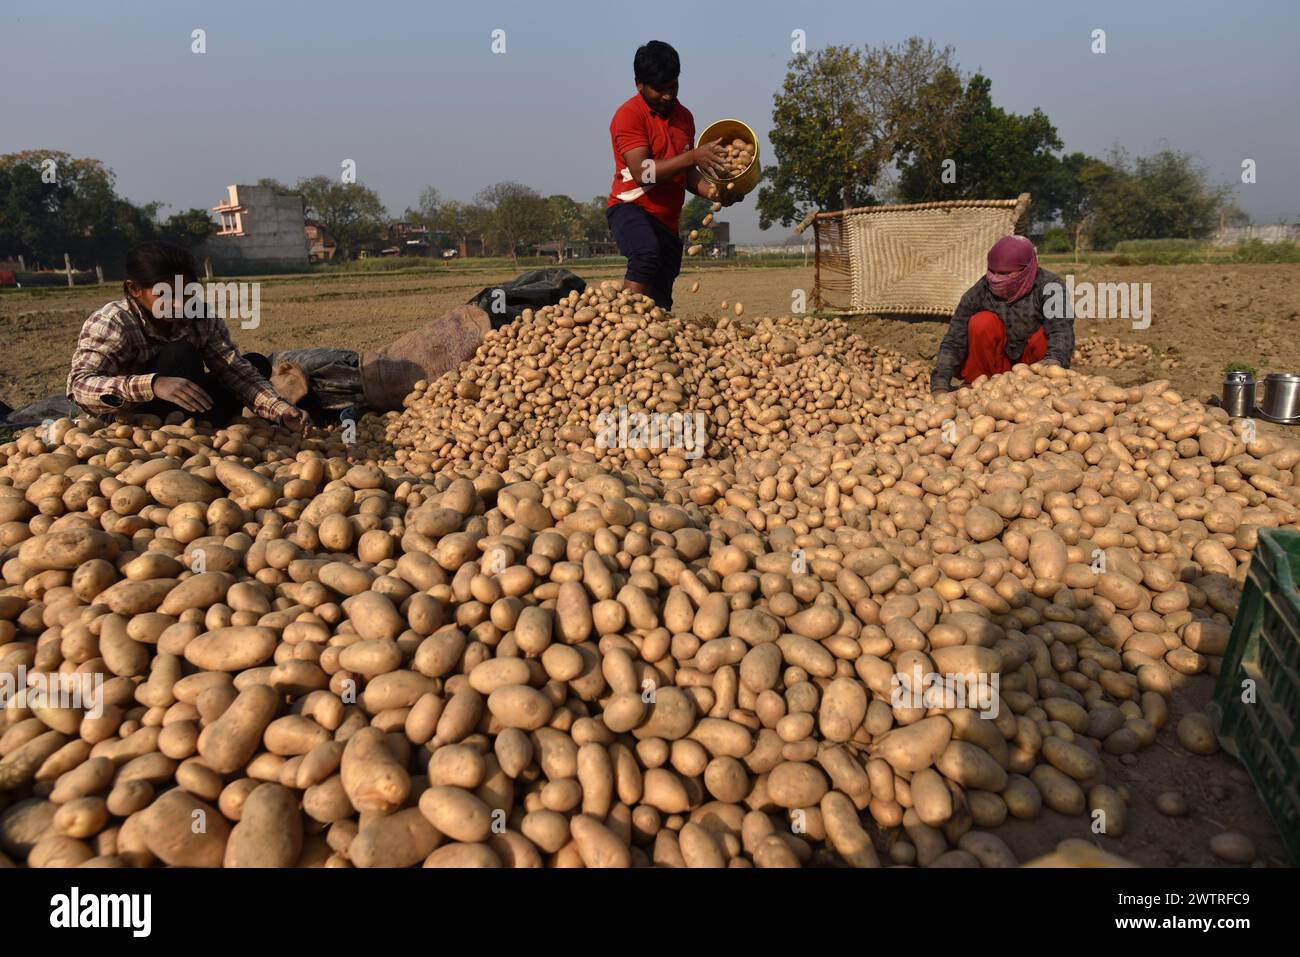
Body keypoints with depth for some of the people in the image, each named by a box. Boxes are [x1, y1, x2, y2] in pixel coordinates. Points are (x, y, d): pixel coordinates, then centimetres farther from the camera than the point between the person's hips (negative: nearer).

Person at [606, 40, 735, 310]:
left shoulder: (684, 117, 14)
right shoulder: (629, 115, -9)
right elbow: (642, 172, -20)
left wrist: (712, 192, -4)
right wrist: (693, 156, -26)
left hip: (668, 220, 7)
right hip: (631, 208, -7)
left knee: (661, 303, 6)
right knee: (646, 252, -39)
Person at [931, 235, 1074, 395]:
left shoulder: (1049, 285, -16)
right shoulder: (978, 292, -15)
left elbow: (1062, 328, -32)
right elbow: (953, 342, -20)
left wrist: (1055, 359, -55)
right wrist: (940, 385, -33)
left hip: (1033, 363, 0)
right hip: (997, 364, 0)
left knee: (1046, 336, -31)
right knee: (982, 323, -26)